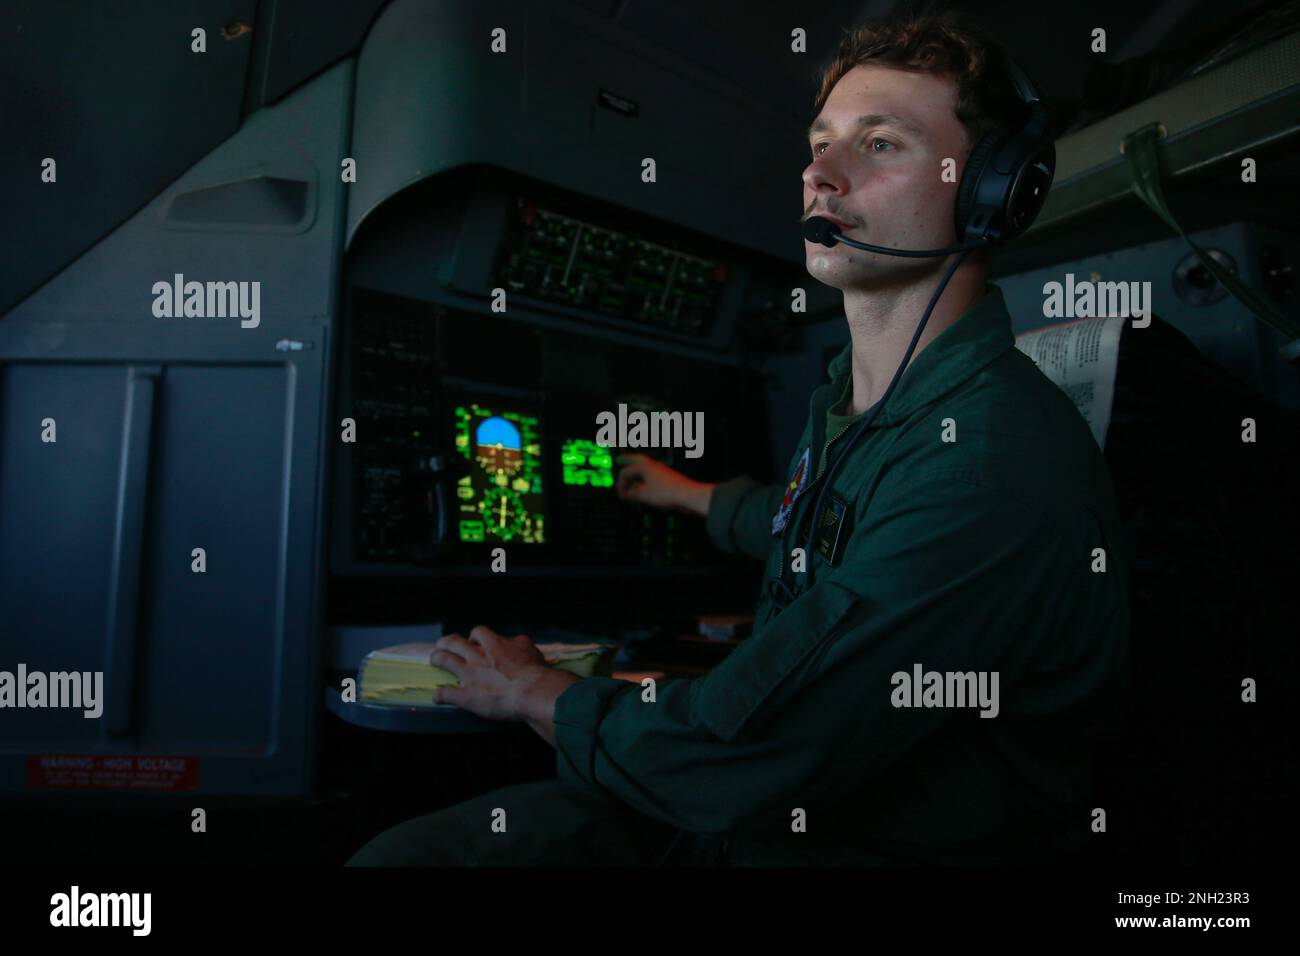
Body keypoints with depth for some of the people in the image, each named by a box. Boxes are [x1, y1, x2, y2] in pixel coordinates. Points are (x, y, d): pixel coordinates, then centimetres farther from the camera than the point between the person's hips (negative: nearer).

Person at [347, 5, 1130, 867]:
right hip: (769, 801, 7)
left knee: (404, 851, -16)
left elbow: (728, 753, -26)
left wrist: (534, 692, -7)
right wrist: (688, 495, 43)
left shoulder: (1000, 467, -29)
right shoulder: (849, 398, 3)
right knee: (401, 848, -3)